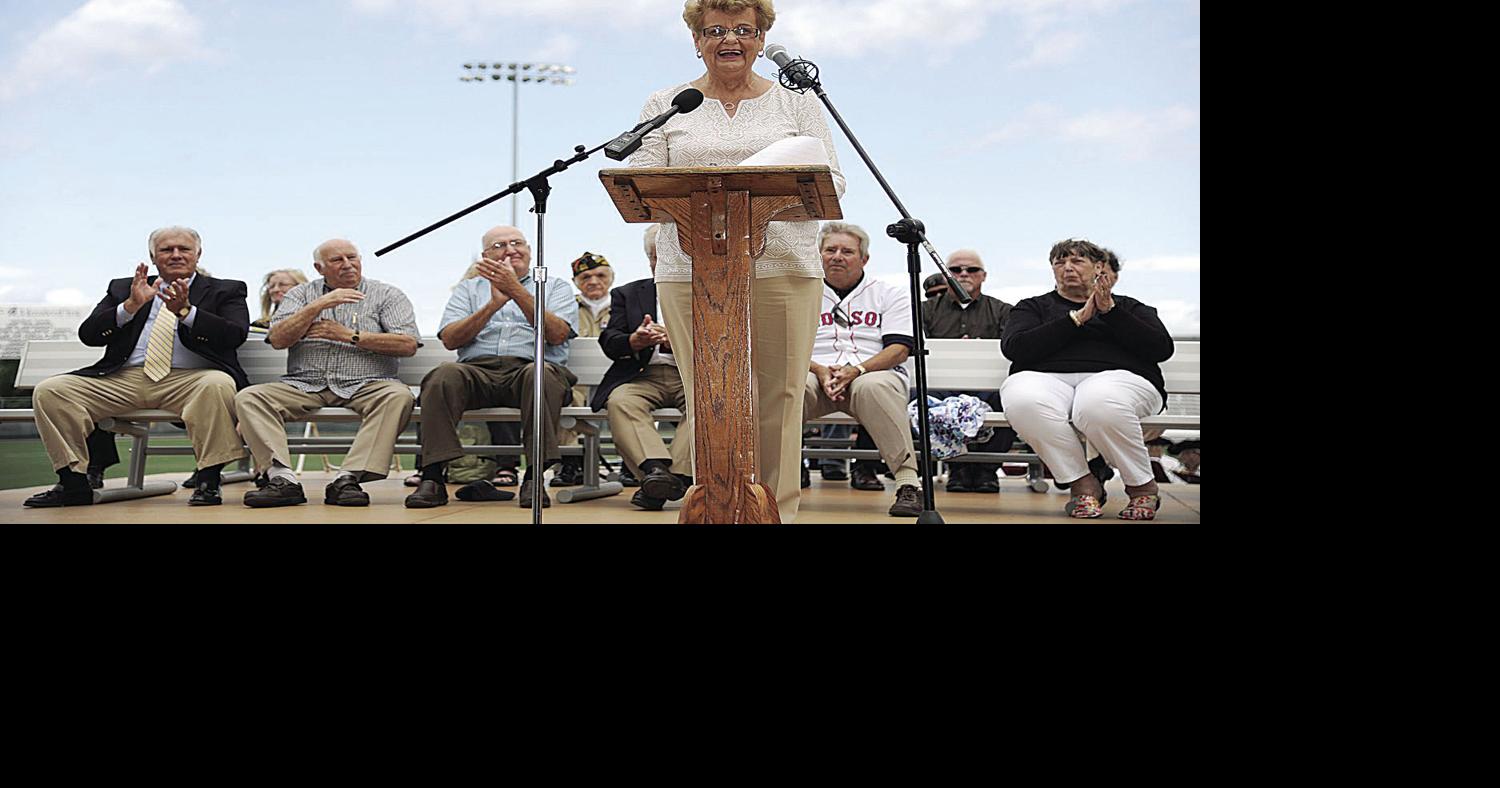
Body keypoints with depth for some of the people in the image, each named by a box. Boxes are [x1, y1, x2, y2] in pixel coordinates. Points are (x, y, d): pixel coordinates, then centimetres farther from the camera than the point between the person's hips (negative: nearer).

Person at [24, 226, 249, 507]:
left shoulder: (225, 291, 13)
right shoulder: (123, 289, 22)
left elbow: (235, 335, -6)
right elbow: (88, 335, 9)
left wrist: (185, 310, -19)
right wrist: (130, 306, -7)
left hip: (188, 380, -4)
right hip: (123, 378, 4)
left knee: (218, 384, -38)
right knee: (49, 391, -13)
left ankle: (208, 482, -29)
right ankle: (74, 484, -8)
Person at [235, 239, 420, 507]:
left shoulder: (387, 295, 9)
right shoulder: (302, 293, 16)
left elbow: (408, 344, -5)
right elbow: (277, 339, 1)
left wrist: (349, 335, -7)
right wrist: (318, 306, -9)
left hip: (364, 385, -2)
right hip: (304, 385, 2)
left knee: (398, 396, -34)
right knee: (248, 397, -21)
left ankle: (347, 479, -36)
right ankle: (283, 479, -31)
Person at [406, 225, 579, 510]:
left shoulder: (556, 286, 19)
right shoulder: (468, 289, 24)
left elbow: (557, 334, -2)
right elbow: (450, 339, 7)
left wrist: (516, 290, -9)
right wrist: (493, 304, -5)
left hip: (530, 367, -1)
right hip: (477, 370, 2)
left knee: (543, 374, -37)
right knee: (445, 375, -31)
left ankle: (534, 476, -33)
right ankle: (432, 478, -30)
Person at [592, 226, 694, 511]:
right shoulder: (626, 294, 21)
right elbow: (609, 342, 7)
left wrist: (679, 341, -17)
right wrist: (635, 341, -16)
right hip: (643, 375, 1)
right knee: (620, 401, -32)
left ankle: (676, 475, -42)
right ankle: (655, 468, -50)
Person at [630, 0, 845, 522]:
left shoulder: (797, 101, 14)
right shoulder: (667, 106, 14)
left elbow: (832, 180, 7)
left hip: (784, 268, 0)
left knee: (780, 398, -1)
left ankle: (778, 511, 9)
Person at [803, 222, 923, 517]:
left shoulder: (889, 294, 14)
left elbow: (900, 349, 2)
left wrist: (857, 370, -15)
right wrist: (819, 370, -10)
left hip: (875, 373, -1)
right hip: (817, 376, 2)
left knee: (872, 387, -39)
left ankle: (909, 481, -37)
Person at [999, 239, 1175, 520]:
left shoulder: (1128, 307, 25)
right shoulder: (1033, 307, 25)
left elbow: (1162, 348, 7)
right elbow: (1014, 347, 2)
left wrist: (1110, 310, -1)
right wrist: (1077, 318, -1)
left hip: (1116, 376, -1)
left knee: (1099, 404, -39)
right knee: (1023, 401, -36)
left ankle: (1143, 487, -14)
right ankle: (1082, 485, -18)